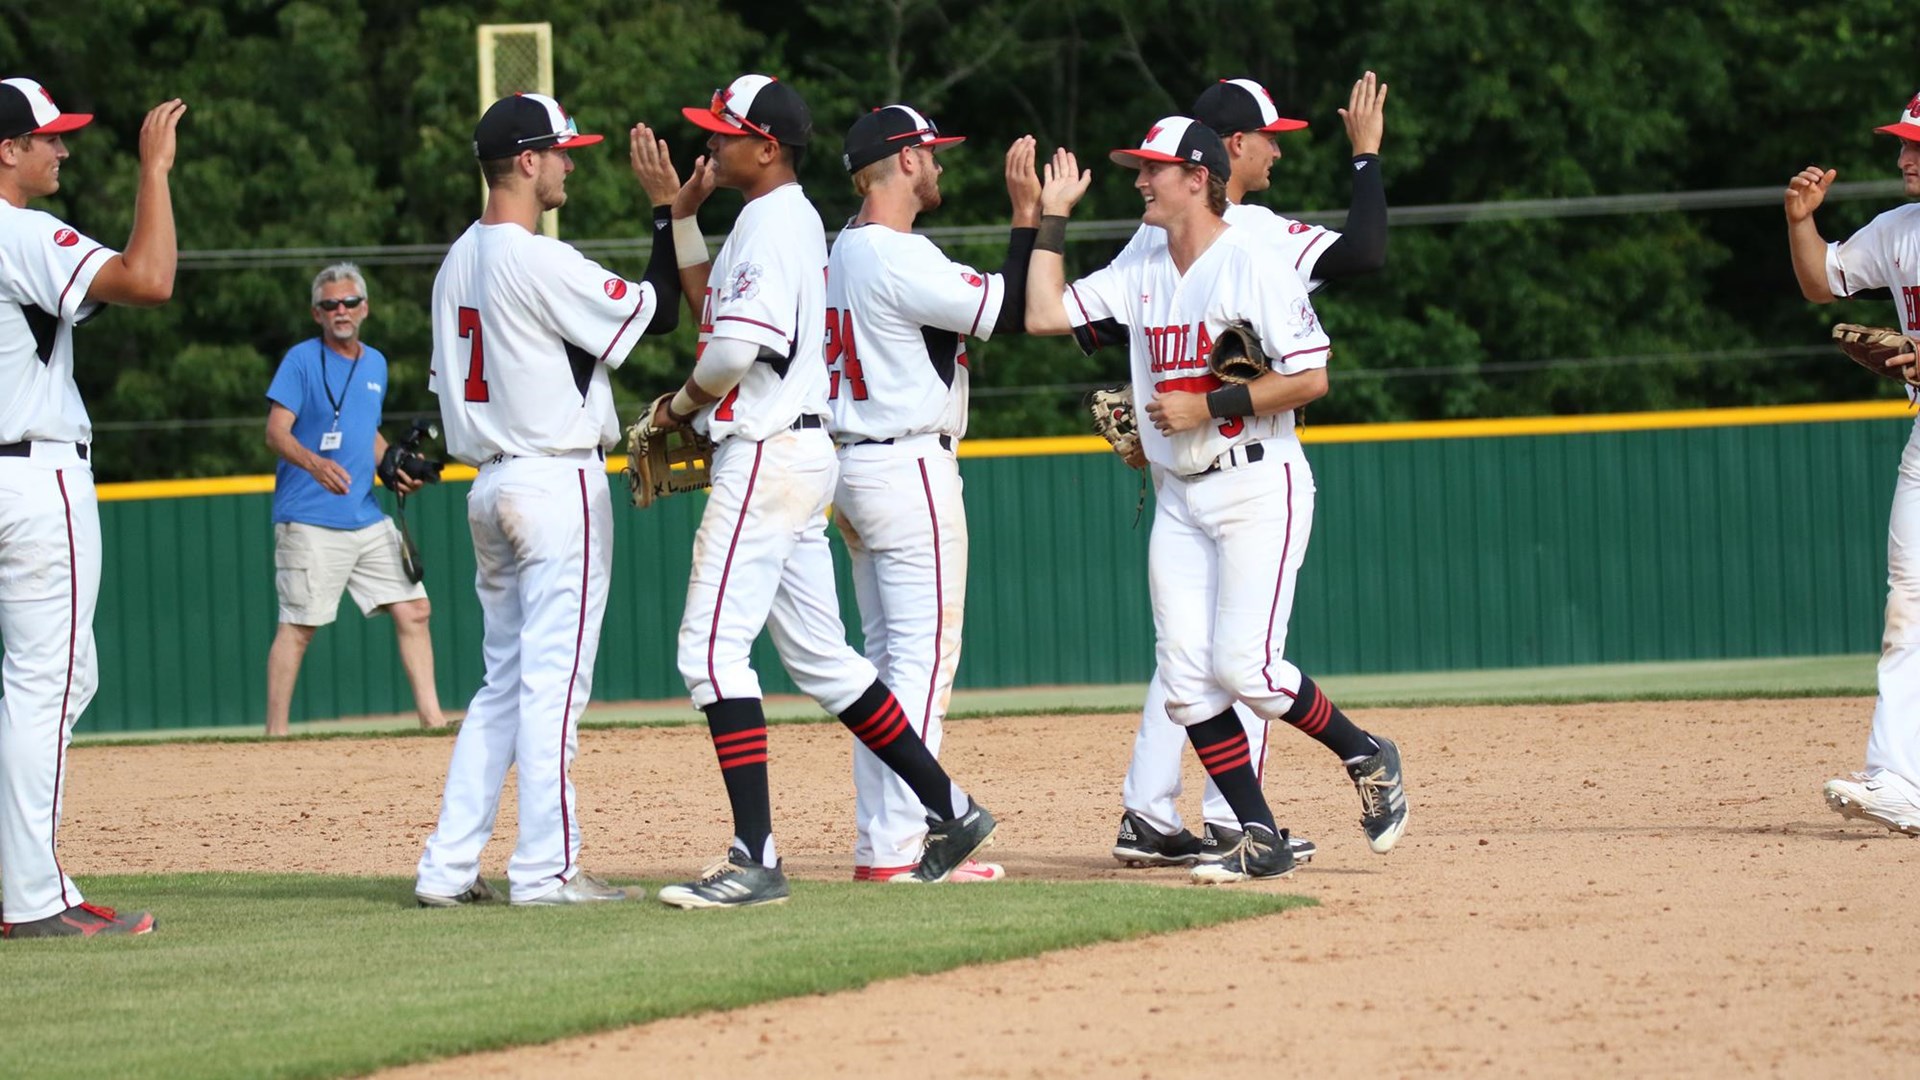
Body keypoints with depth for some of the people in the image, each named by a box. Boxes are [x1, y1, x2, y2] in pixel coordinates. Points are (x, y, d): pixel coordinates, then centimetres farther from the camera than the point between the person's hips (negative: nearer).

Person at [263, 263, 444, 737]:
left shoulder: (375, 364, 16)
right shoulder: (302, 360, -4)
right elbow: (277, 432, -12)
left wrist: (396, 469, 10)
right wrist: (314, 463, -30)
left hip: (367, 517, 7)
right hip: (310, 521, -7)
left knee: (413, 609, 2)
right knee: (299, 624, -8)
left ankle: (431, 716, 8)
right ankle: (275, 733, -4)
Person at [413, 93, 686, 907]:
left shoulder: (459, 262, 12)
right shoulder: (541, 263, -16)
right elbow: (655, 312, -11)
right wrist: (668, 210, -4)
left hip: (490, 487, 9)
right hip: (558, 481, -9)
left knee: (505, 680, 12)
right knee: (554, 679, -6)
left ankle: (449, 866, 8)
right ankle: (545, 868, -8)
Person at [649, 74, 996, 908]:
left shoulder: (773, 224, -13)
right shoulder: (788, 221, 19)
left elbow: (732, 349, -22)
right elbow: (710, 302, 30)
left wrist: (680, 404, -7)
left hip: (766, 455, -11)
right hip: (794, 457, 11)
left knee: (712, 648, -15)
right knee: (819, 657, 15)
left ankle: (755, 857, -20)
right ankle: (949, 809, 19)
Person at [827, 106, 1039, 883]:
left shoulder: (843, 252, 13)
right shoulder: (899, 258, -16)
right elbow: (1009, 311, -17)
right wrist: (1028, 213, -12)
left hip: (853, 468, 10)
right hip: (910, 466, -10)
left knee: (888, 659, 12)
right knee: (923, 659, -8)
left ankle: (879, 843, 12)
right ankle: (897, 849, -11)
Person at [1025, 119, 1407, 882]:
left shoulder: (1254, 265, -11)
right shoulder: (1139, 271, 12)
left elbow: (1309, 379, -16)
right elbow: (1044, 315, 8)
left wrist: (1205, 407, -17)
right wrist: (1051, 217, 9)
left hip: (1258, 486, -7)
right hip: (1178, 496, 7)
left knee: (1244, 668, -15)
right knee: (1185, 678, -3)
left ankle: (1368, 758, 9)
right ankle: (1261, 839, 2)